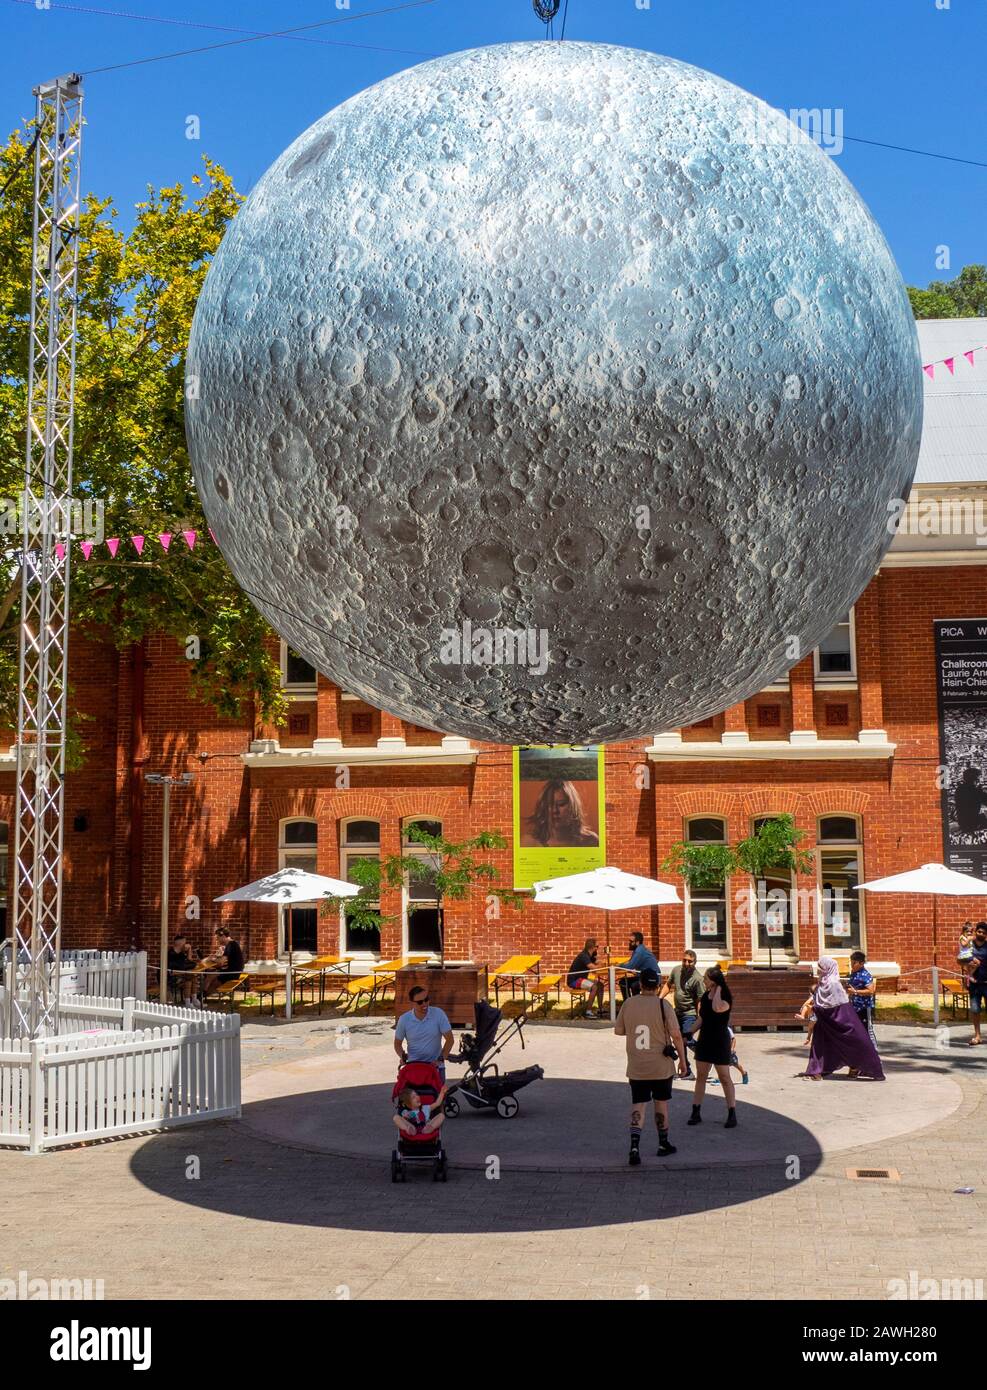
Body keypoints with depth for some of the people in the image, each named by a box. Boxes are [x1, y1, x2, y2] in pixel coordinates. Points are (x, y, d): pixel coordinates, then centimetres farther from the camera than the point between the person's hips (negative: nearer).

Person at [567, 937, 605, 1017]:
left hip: (581, 978, 10)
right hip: (573, 981, -10)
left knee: (600, 984, 5)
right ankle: (588, 1012, -25)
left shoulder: (590, 955, 7)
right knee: (594, 987, -27)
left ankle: (600, 1009, 11)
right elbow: (593, 967, -33)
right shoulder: (584, 956, -23)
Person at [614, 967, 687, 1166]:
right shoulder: (663, 1005, -12)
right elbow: (676, 1035, -12)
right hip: (661, 1066, -1)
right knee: (661, 1103, 15)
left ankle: (634, 1147, -12)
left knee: (638, 1105, 4)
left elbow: (618, 1030, 6)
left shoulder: (628, 1004, -4)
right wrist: (682, 1060, -1)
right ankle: (663, 1144, 27)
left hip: (636, 1067, 1)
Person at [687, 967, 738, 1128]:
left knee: (725, 1078, 0)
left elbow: (717, 1008, -39)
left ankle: (732, 1114, 7)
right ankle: (696, 1113, 14)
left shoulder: (725, 998, -15)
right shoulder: (705, 997, 6)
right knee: (700, 1076, 8)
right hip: (704, 1040, 7)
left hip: (720, 1042, -7)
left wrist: (718, 991, -25)